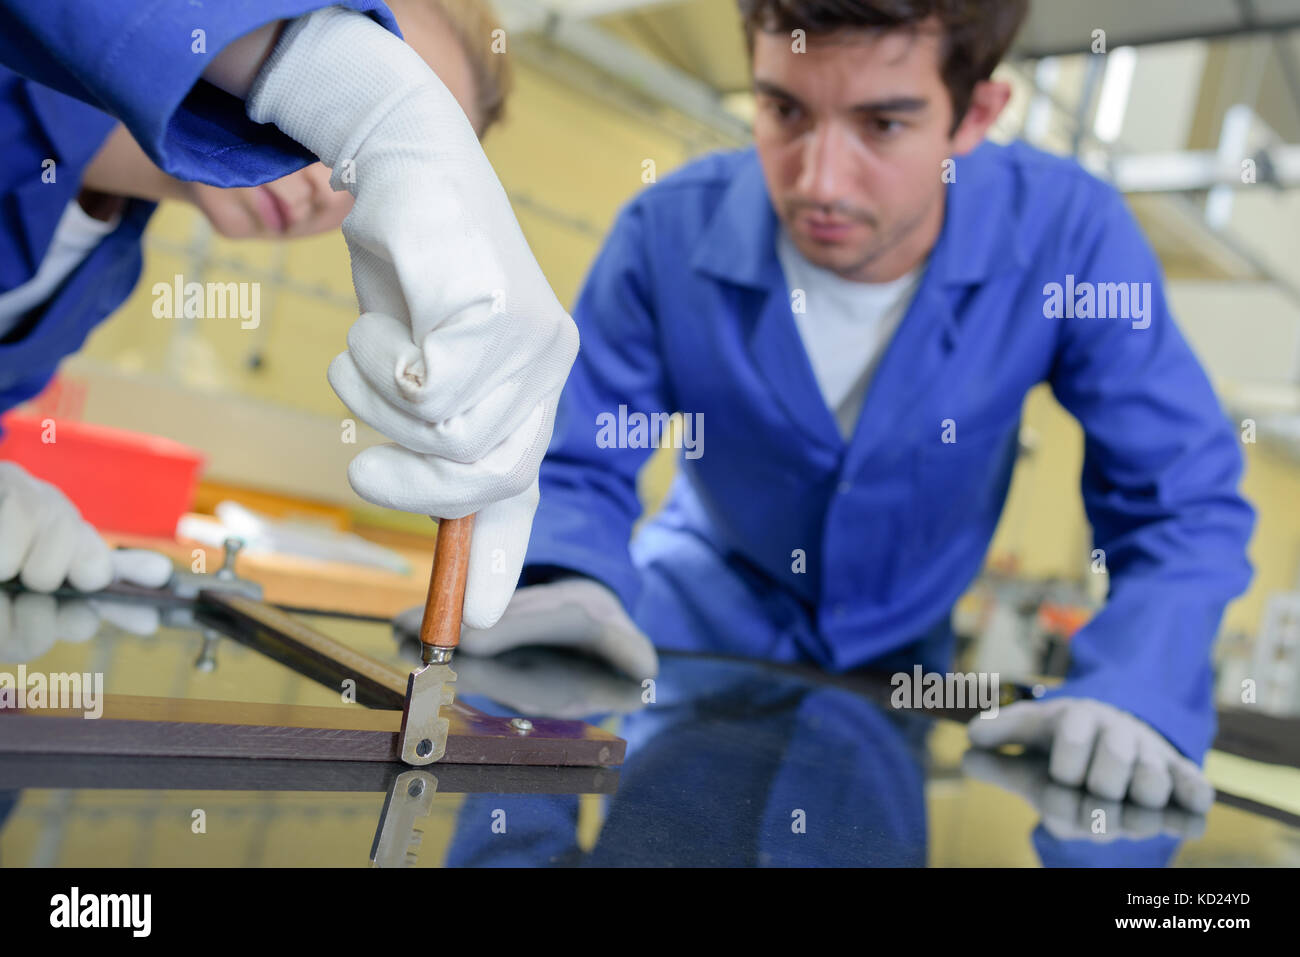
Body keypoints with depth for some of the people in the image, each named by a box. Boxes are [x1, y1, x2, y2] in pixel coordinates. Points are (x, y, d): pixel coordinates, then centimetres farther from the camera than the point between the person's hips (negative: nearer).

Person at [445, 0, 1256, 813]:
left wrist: (1133, 688, -38)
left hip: (898, 663, 2)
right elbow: (577, 471, -15)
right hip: (697, 630, -1)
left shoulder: (1064, 229, -25)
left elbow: (1185, 502, -20)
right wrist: (567, 580, -37)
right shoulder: (670, 233, -23)